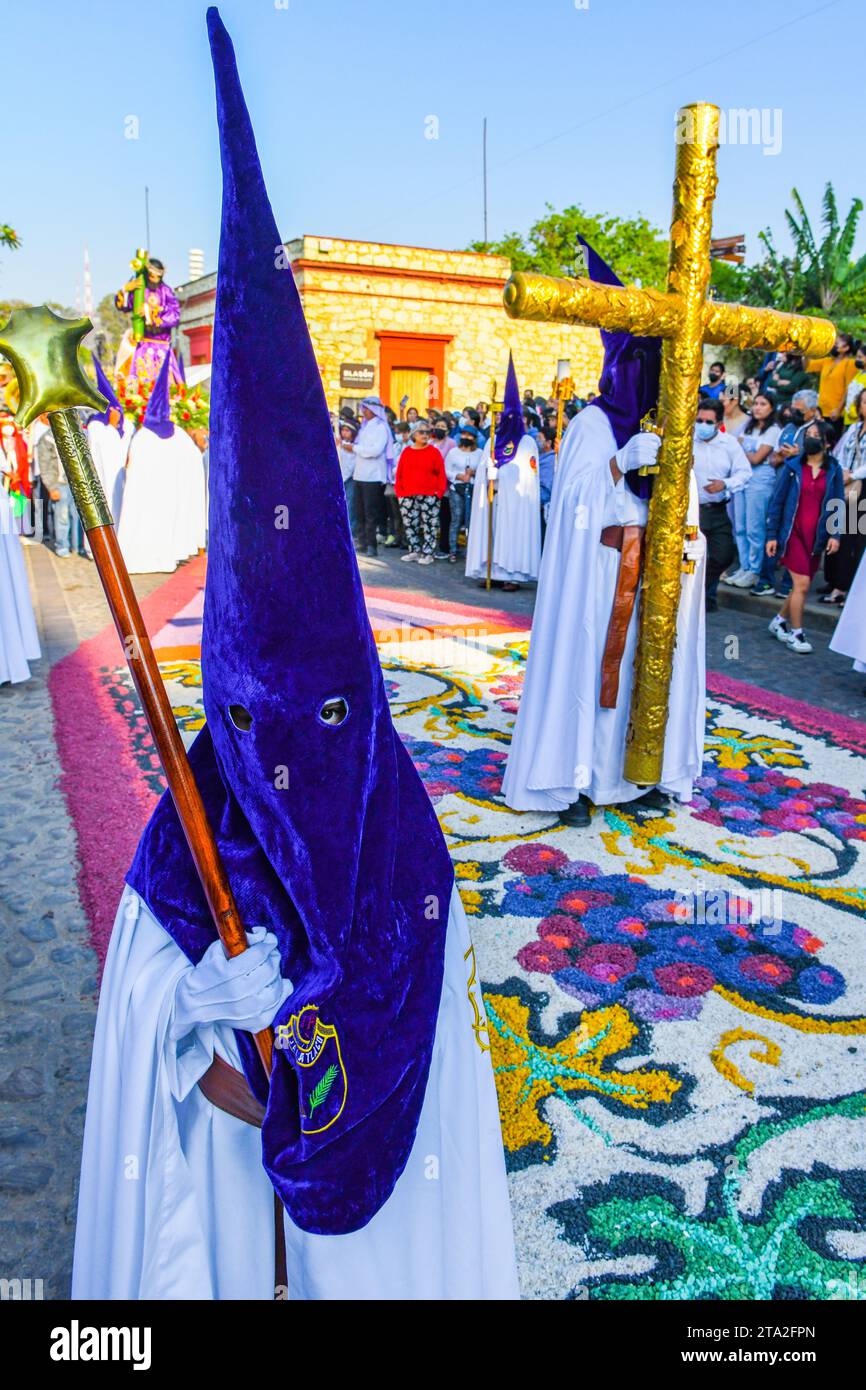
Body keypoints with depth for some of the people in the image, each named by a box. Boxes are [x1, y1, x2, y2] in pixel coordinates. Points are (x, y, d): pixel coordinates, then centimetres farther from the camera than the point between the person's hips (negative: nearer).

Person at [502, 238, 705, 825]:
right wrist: (623, 462, -21)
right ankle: (577, 780, 7)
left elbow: (685, 502, 11)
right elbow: (574, 497, -9)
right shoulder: (591, 425, 0)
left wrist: (691, 542, -7)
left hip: (656, 572, 5)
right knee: (589, 662, -3)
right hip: (600, 572, -4)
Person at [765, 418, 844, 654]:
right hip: (793, 533, -3)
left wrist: (835, 534, -5)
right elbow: (777, 502, 0)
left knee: (802, 585, 9)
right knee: (801, 584, -8)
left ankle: (780, 620, 30)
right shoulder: (792, 467, -1)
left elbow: (838, 504, 7)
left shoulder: (833, 471, 6)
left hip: (817, 536, 3)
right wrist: (772, 535, -4)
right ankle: (795, 634, 4)